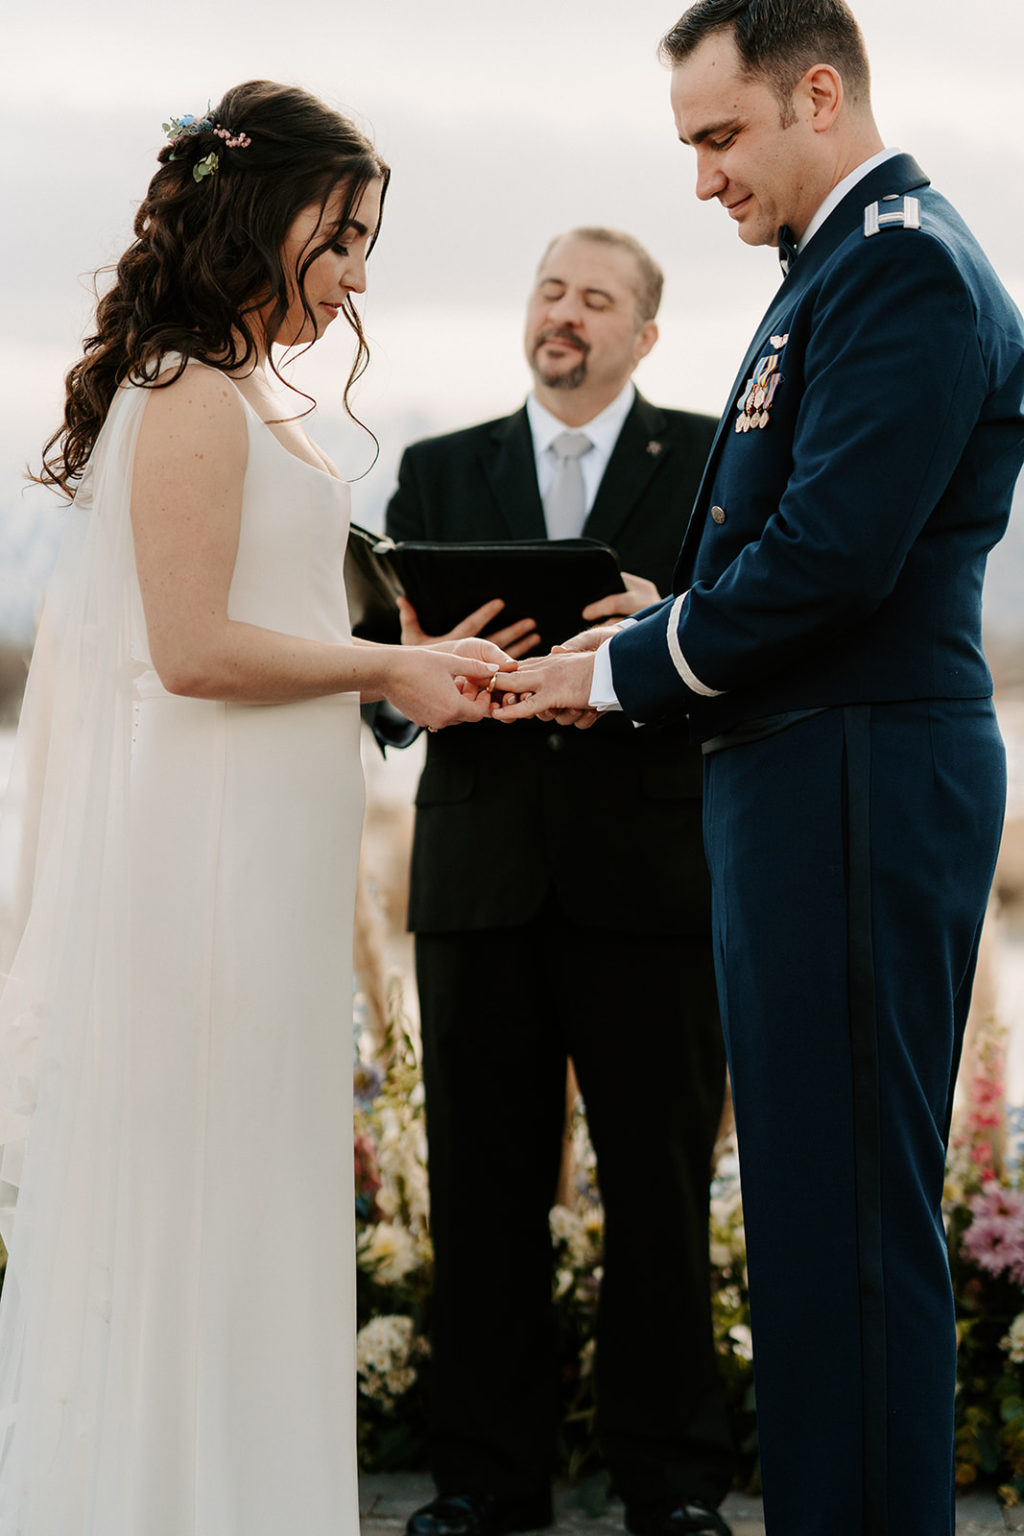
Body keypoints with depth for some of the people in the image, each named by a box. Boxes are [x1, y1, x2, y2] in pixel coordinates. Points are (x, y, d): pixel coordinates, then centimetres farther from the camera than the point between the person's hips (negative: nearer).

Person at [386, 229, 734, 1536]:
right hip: (482, 875, 2)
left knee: (662, 1186, 1)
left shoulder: (712, 462, 8)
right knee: (481, 1186, 5)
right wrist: (420, 664, -15)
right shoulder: (440, 473, 16)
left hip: (651, 875, -2)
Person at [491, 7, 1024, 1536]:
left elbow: (834, 554, -21)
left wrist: (627, 669, -11)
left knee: (851, 1214, -6)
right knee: (817, 1197, 14)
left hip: (860, 791, -11)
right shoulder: (850, 259, 20)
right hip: (802, 788, 11)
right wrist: (662, 633, 6)